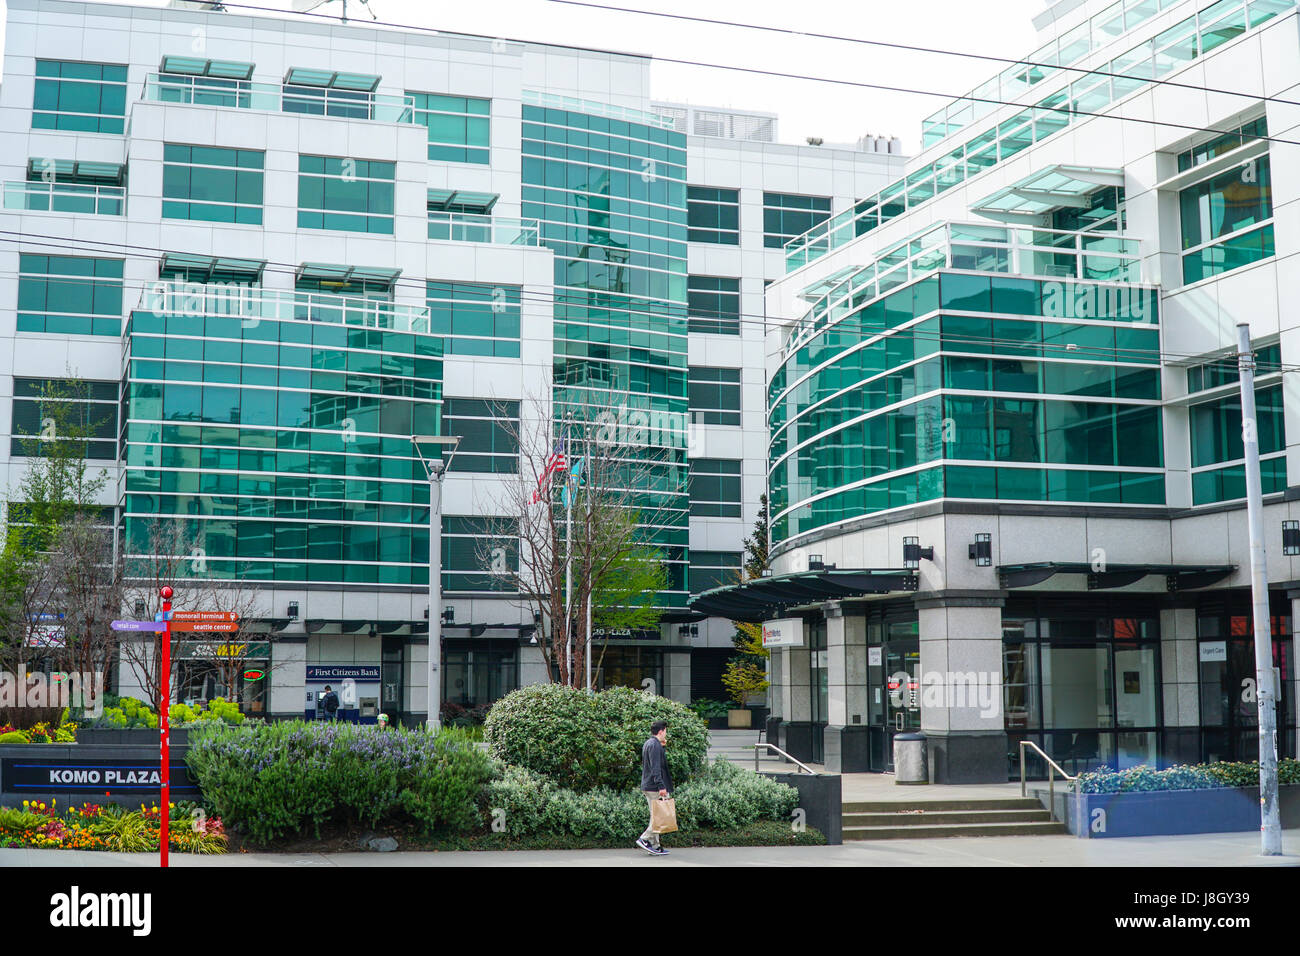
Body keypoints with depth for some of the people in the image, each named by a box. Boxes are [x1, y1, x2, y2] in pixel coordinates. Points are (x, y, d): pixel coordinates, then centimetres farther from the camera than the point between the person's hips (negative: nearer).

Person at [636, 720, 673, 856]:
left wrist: (662, 746, 21)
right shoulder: (655, 745, -15)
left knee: (655, 816, 12)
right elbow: (655, 768, -22)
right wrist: (661, 786, -25)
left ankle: (654, 845, 13)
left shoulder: (647, 744, 16)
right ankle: (645, 839, -9)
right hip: (654, 787, -10)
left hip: (647, 786, 10)